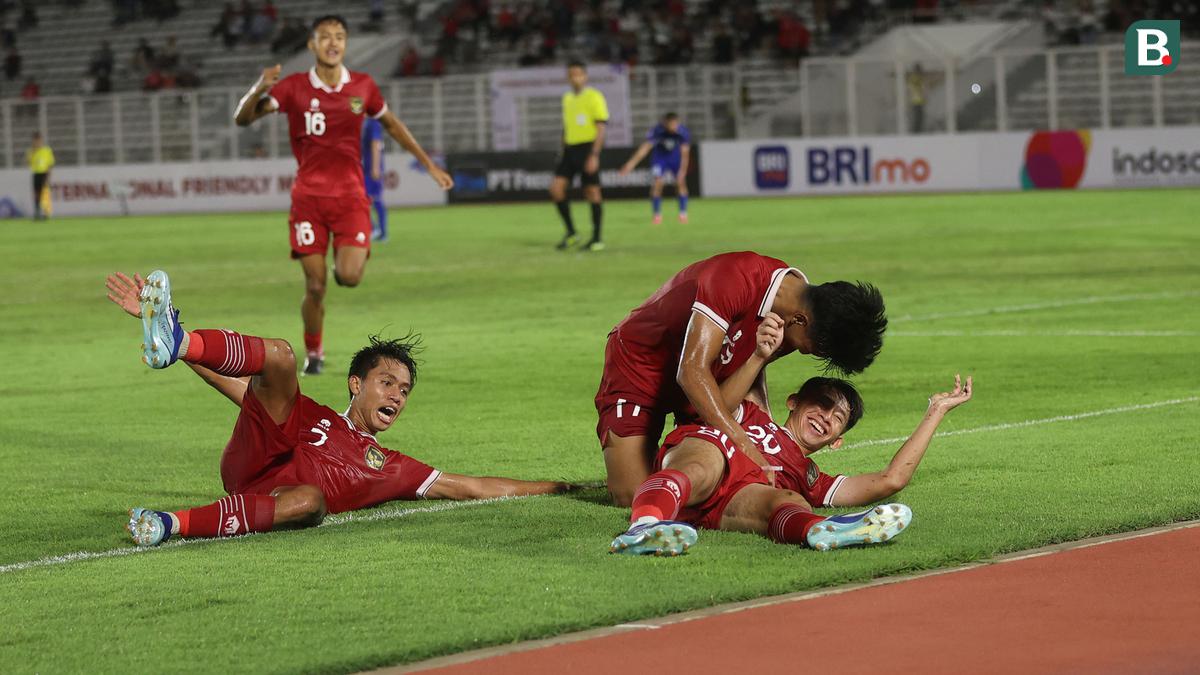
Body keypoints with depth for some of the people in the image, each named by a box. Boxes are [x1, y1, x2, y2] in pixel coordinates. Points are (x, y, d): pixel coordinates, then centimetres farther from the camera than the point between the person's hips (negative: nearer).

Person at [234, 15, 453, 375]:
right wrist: (259, 89, -32)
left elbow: (392, 124, 19)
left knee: (349, 276, -18)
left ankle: (345, 259, 20)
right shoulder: (294, 87, -4)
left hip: (350, 195, 1)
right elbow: (243, 118, -11)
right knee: (315, 286, -4)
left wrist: (429, 165, 21)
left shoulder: (362, 86, 2)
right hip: (308, 196, -1)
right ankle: (313, 354, 20)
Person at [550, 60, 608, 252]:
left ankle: (596, 239, 6)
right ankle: (571, 233, 3)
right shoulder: (567, 98, 15)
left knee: (592, 192, -3)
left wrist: (594, 155, -18)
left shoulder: (594, 97, -7)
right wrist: (562, 150, 20)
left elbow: (601, 127, -11)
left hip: (587, 149, -6)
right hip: (570, 148, 7)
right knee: (556, 188, -6)